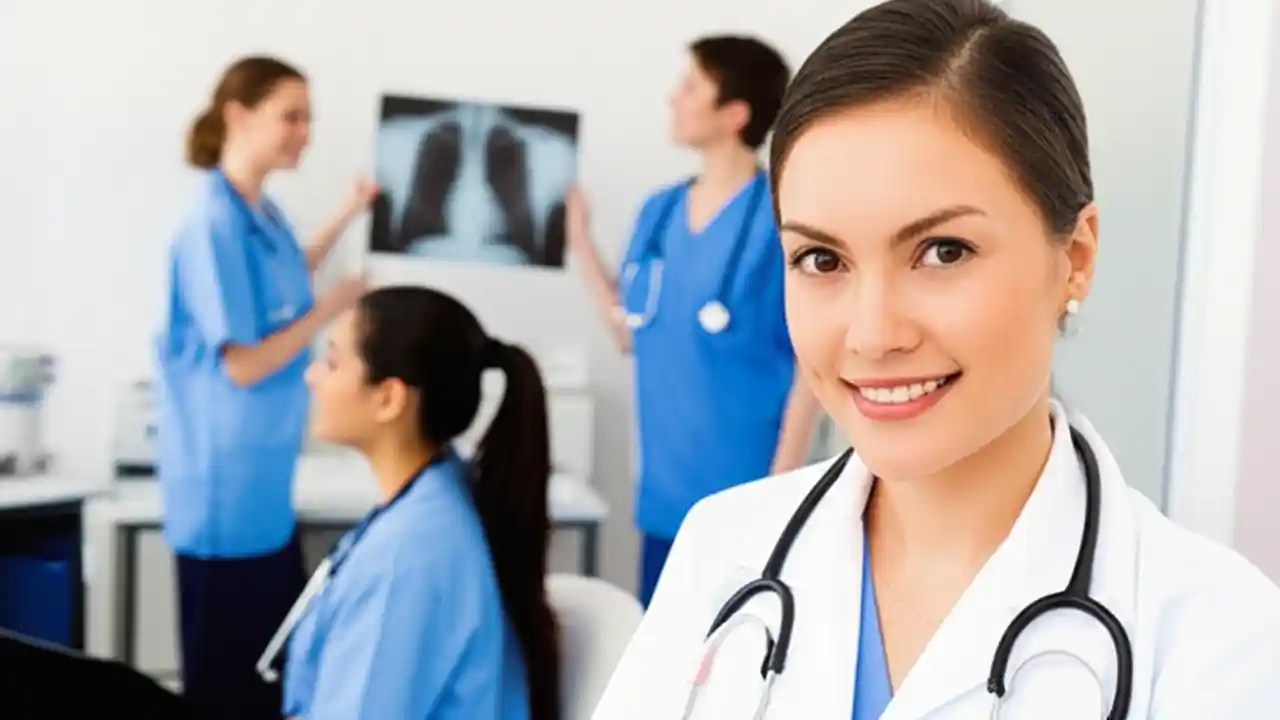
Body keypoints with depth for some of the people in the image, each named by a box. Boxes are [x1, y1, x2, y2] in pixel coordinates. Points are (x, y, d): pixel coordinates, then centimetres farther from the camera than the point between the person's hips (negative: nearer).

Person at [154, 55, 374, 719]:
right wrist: (332, 307, -13)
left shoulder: (263, 212, 5)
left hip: (262, 474, 9)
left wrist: (345, 216, 19)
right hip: (227, 479, -9)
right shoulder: (214, 221, -22)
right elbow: (244, 364, -23)